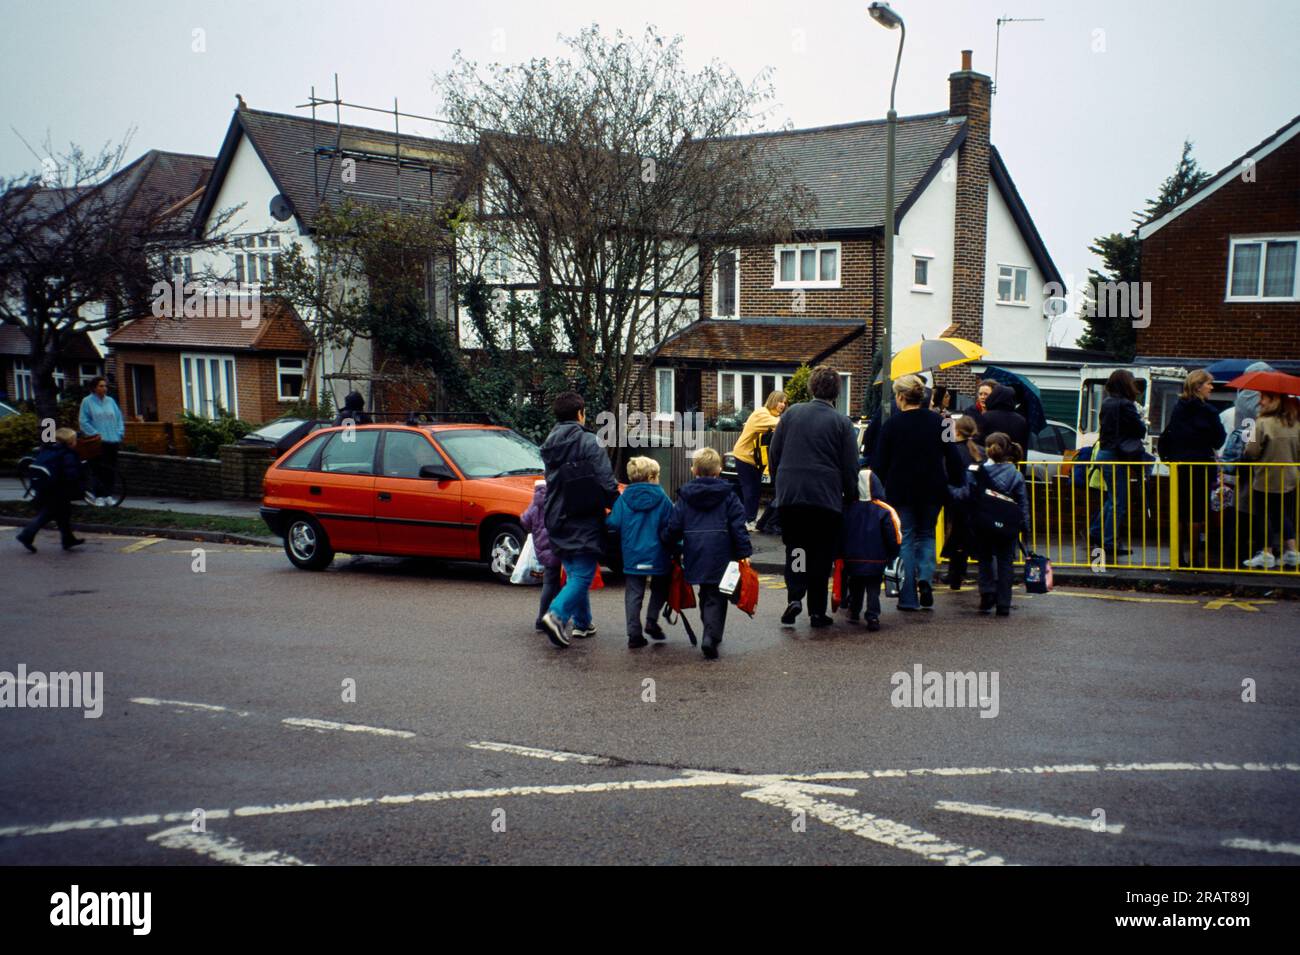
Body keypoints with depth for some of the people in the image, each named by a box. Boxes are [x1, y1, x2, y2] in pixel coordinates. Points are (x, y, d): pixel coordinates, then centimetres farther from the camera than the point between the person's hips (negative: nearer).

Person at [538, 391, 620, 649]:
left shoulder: (549, 445, 9)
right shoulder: (588, 442, -11)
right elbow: (606, 483, -15)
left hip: (558, 520, 7)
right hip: (584, 521, -7)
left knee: (574, 573, 17)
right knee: (583, 574, -5)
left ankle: (583, 623, 22)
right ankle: (557, 615, -23)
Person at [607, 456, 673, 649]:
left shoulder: (623, 499, -2)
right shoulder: (662, 499, -5)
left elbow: (613, 524, -7)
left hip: (631, 556, 1)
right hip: (657, 556, -1)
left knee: (633, 595, 7)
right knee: (659, 589, 21)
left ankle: (634, 634, 3)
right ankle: (652, 622, 10)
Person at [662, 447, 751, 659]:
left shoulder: (684, 496, 3)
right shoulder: (727, 495, -2)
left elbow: (673, 527, 2)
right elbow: (738, 526, -6)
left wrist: (674, 549, 16)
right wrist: (744, 552, -2)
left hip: (694, 555, 2)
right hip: (720, 556, -2)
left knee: (705, 596, 19)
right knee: (716, 597, 2)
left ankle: (711, 634, 27)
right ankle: (711, 636, -15)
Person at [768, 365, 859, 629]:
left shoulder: (791, 413, 4)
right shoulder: (842, 422, -2)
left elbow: (774, 453, 9)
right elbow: (850, 467, -1)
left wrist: (780, 483, 20)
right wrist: (851, 497, 11)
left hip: (789, 494, 2)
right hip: (827, 496, -2)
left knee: (794, 548, 12)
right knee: (821, 554, 7)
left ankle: (794, 595, -9)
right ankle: (817, 611, 9)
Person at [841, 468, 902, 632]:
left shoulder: (848, 509, -5)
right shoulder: (884, 511, -11)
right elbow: (894, 537, -9)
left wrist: (841, 556, 15)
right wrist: (891, 556, 7)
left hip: (852, 561, 2)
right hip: (876, 562, -2)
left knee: (855, 587, 21)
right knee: (873, 589, 4)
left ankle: (853, 612, 29)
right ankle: (873, 617, -10)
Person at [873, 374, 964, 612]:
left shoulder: (891, 424, -7)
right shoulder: (938, 421, 2)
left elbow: (881, 463, -5)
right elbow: (953, 458, 3)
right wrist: (954, 485, 11)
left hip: (900, 491, -2)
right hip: (932, 490, 2)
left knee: (905, 538, 5)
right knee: (927, 534, 19)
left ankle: (908, 598, 2)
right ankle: (924, 578, -4)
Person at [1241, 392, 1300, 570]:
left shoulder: (1263, 423, -15)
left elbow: (1252, 452, -17)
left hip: (1265, 480, -6)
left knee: (1263, 515, 4)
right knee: (1283, 515, 17)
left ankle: (1266, 554, 5)